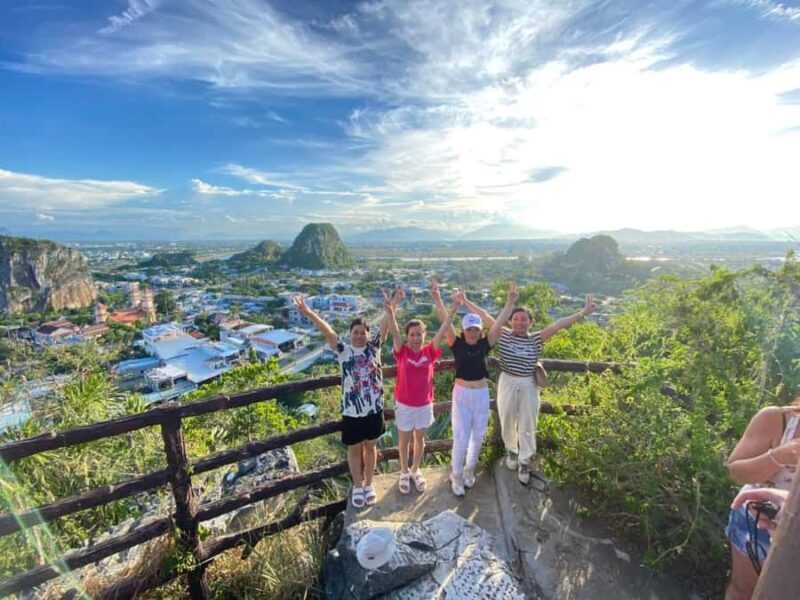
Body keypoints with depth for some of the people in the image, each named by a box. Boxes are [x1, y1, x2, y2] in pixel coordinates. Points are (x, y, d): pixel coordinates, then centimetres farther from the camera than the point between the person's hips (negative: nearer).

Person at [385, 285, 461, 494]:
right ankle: (404, 473, 39)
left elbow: (442, 330, -17)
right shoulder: (402, 352, -14)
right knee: (405, 440, 17)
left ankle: (416, 470, 42)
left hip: (425, 405, 2)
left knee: (419, 439, 20)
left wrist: (454, 310, -26)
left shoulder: (430, 351, -10)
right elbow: (394, 332, -29)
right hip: (404, 405, -2)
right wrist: (390, 311, -45)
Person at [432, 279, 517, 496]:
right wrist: (438, 299, -33)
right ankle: (456, 475, 26)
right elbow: (446, 322, -21)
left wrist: (511, 301, -17)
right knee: (461, 439, 1)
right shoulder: (457, 344, -9)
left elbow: (499, 322, -10)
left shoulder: (485, 345, -3)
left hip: (482, 395, 3)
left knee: (477, 437, 16)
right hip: (462, 394, -3)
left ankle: (469, 470, 41)